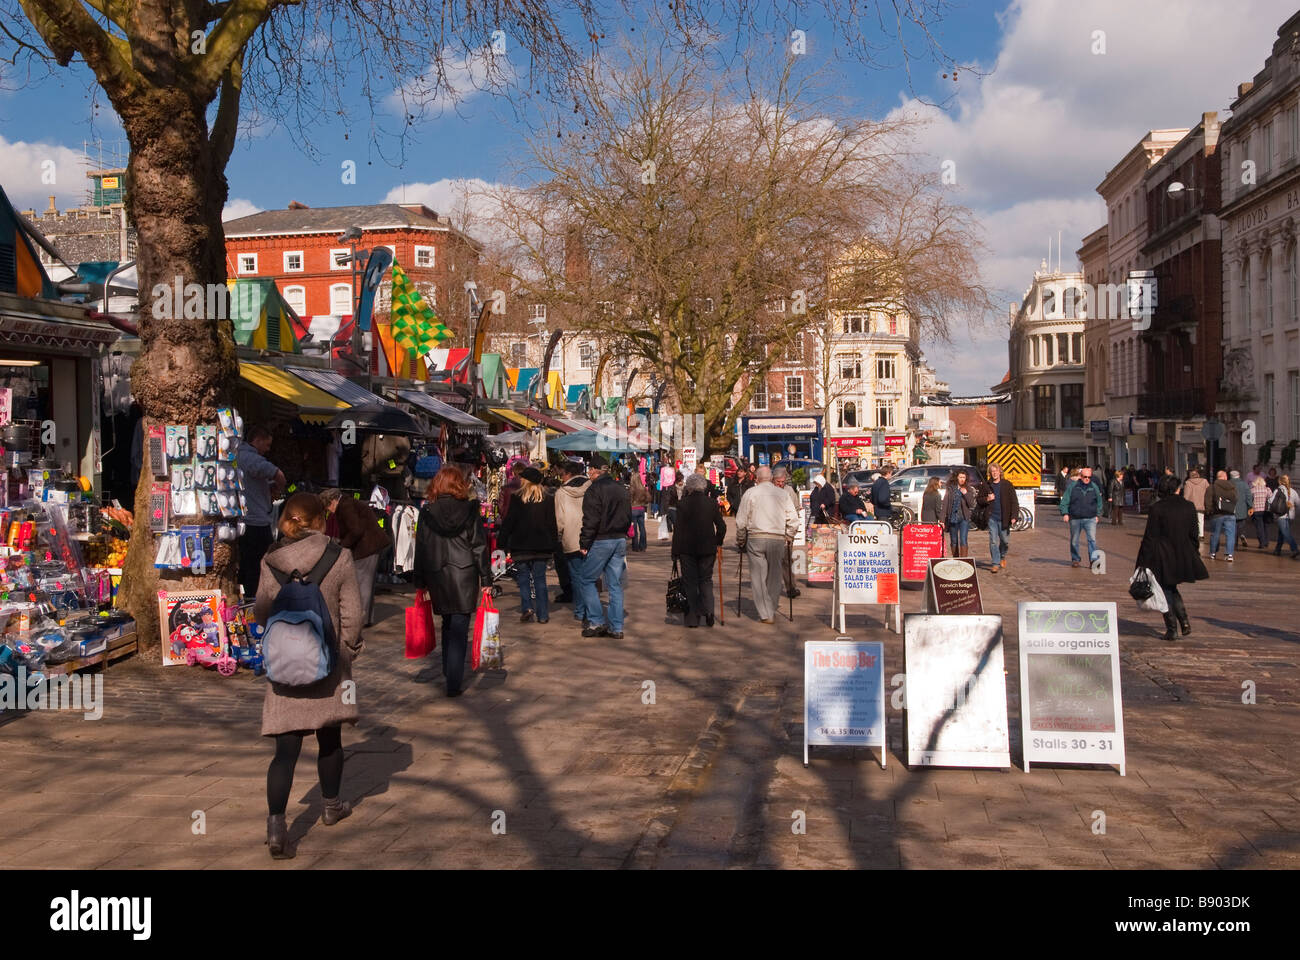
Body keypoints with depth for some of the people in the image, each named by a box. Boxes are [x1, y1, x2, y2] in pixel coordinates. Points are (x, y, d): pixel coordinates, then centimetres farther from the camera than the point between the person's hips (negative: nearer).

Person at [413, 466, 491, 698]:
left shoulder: (427, 511, 0)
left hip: (437, 576, 3)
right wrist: (486, 579, 0)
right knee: (459, 629, 0)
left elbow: (420, 548, 3)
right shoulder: (470, 510, -5)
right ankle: (453, 683, -4)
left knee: (448, 624, 21)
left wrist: (420, 583, 10)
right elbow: (479, 546, -5)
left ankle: (449, 672, 31)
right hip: (464, 575, -2)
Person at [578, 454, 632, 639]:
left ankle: (597, 622, 0)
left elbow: (591, 521, -17)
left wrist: (584, 544, -10)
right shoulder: (621, 488, 10)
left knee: (586, 580, 5)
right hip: (620, 541, 7)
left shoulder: (594, 490, -12)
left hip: (600, 542, -7)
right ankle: (616, 628, 8)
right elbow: (628, 516, 17)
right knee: (615, 585, 8)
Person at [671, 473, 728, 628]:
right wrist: (717, 543, 16)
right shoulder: (711, 503, 1)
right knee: (706, 580, 14)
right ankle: (708, 610, -6)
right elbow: (721, 526, 2)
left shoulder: (683, 503, -7)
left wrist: (675, 551, -3)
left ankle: (693, 617, 7)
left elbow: (678, 529, -7)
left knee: (690, 582, 7)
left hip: (687, 549, -2)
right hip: (707, 548, 2)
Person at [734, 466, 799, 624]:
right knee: (774, 576, 12)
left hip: (755, 538, -2)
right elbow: (793, 519, 4)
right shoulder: (782, 494, 7)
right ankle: (772, 612, 16)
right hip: (777, 539, 2)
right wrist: (789, 537, 17)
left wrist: (740, 542, 11)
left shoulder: (751, 493, 1)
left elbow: (741, 522, 0)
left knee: (758, 577, 3)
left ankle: (766, 614, 1)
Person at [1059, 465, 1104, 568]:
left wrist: (1097, 515, 16)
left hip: (1090, 519, 0)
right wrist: (1065, 513, -6)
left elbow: (1099, 502, 20)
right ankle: (1075, 559, 24)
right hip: (1075, 519, 0)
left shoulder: (1094, 487, 7)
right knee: (1074, 540, 10)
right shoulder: (1072, 487, 0)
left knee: (1092, 539, -14)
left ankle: (1093, 560, -17)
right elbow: (1064, 501, 3)